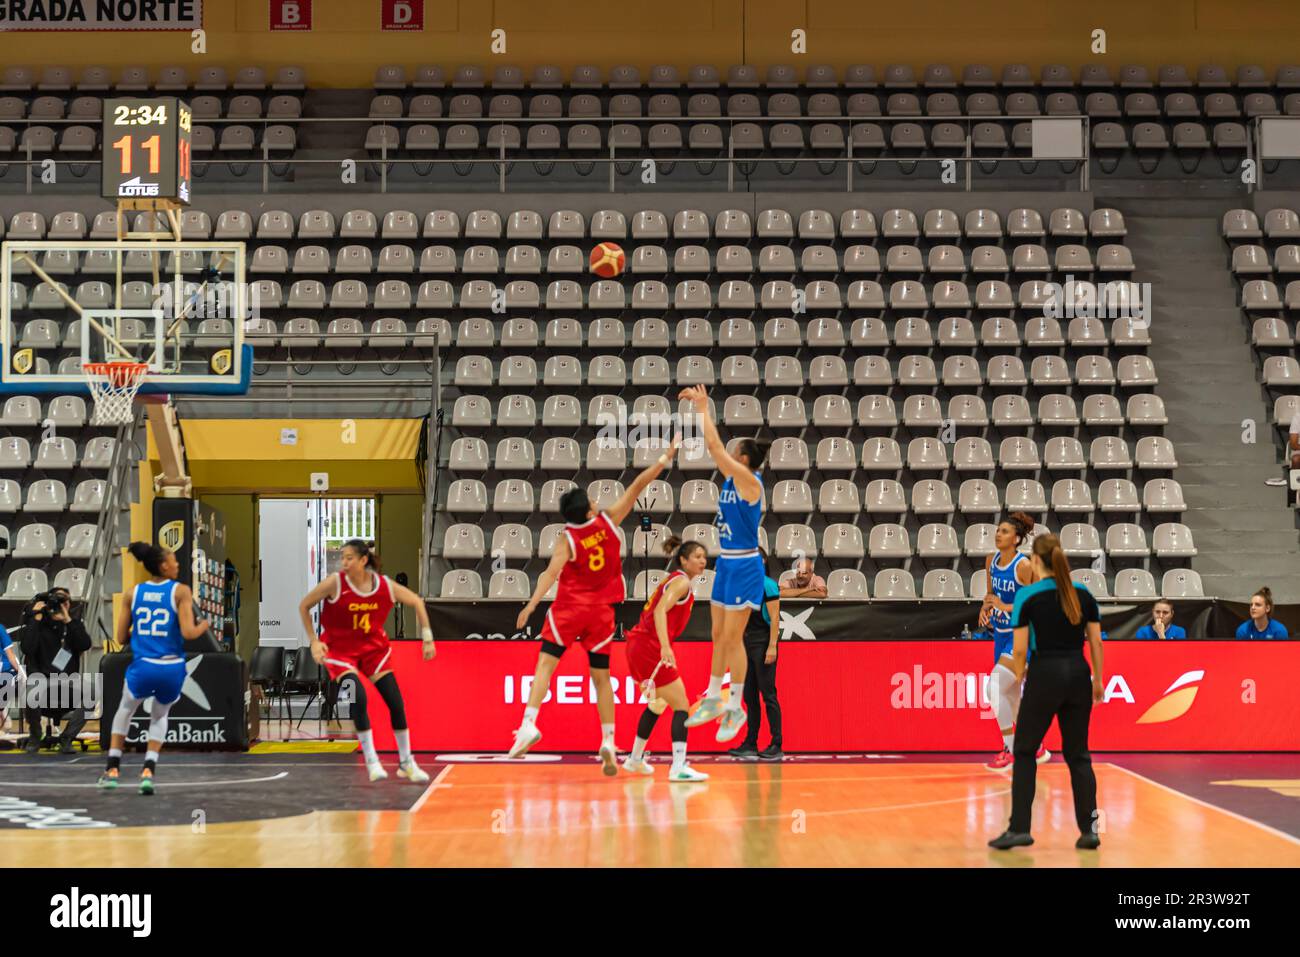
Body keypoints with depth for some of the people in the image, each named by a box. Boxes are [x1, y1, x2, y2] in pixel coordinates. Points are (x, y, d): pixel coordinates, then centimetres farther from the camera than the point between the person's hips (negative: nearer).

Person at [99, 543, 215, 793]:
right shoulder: (181, 591, -4)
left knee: (125, 710, 31)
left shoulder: (134, 593, 4)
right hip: (172, 669, -1)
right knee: (160, 715, 28)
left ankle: (112, 769, 24)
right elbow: (188, 633, -13)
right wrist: (205, 625, 7)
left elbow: (121, 638, 7)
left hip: (143, 666, 1)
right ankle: (148, 770, 12)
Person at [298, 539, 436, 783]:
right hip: (339, 649, -3)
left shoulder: (385, 585, -13)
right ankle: (372, 762, -12)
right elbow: (304, 606, -7)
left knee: (396, 702, -2)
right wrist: (314, 642, -11)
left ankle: (406, 763, 15)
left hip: (373, 647, 3)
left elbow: (416, 602, 3)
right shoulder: (335, 583, -19)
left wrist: (427, 637, 1)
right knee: (358, 697, -24)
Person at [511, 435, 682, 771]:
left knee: (546, 664, -5)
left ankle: (529, 724, -24)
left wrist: (532, 604, -29)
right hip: (601, 610, 3)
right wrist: (665, 458, 4)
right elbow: (637, 486, -1)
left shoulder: (567, 539, -11)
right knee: (601, 677, 9)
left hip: (569, 608, -3)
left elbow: (552, 571, -23)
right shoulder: (609, 520, -5)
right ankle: (608, 740, 2)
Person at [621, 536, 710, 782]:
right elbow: (660, 611, -23)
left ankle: (635, 759, 35)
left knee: (658, 703, 27)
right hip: (650, 647, -10)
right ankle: (678, 768, -21)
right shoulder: (681, 581, -9)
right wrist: (665, 647, -34)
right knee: (681, 705, -10)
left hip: (638, 645, 10)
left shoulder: (671, 580, 20)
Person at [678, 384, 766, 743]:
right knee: (719, 636, 14)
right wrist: (700, 407, 5)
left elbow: (714, 446, -20)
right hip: (726, 564, 9)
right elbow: (714, 446, 11)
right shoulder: (732, 478, 7)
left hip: (744, 566, -9)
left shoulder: (749, 481, -16)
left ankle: (736, 709, 4)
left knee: (732, 638, -4)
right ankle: (713, 701, 23)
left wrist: (703, 407, -13)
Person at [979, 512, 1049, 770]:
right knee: (1012, 695, 13)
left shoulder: (1024, 566, -18)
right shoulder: (991, 561, 4)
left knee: (995, 686, -19)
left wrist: (1005, 607, -22)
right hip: (1001, 634, 8)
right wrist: (985, 609, -2)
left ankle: (1010, 750, -9)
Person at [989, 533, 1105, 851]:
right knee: (1078, 754, 10)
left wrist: (1018, 683, 8)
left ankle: (1019, 828, 4)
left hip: (1044, 676, -4)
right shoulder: (1084, 594, 5)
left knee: (1024, 752, 9)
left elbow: (1020, 650, -8)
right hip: (1078, 675, 4)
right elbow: (1096, 643, 6)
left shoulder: (1028, 596, -9)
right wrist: (1098, 681, 16)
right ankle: (1089, 830, 5)